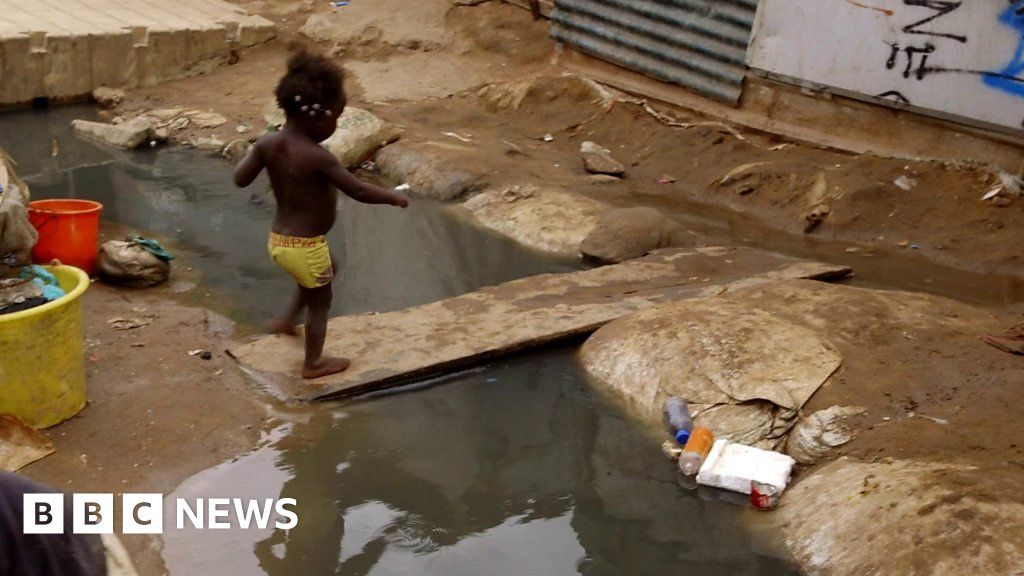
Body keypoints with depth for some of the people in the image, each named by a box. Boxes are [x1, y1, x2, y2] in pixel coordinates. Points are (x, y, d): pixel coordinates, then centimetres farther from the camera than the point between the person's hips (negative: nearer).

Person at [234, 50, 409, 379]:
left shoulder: (268, 144, -6)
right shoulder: (317, 157, -26)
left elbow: (240, 179, 1)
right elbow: (359, 192, -23)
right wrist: (394, 197, -7)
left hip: (278, 239, 8)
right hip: (306, 246, -8)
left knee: (327, 269, 35)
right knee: (320, 302, 16)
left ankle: (288, 321, 44)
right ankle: (314, 363, 32)